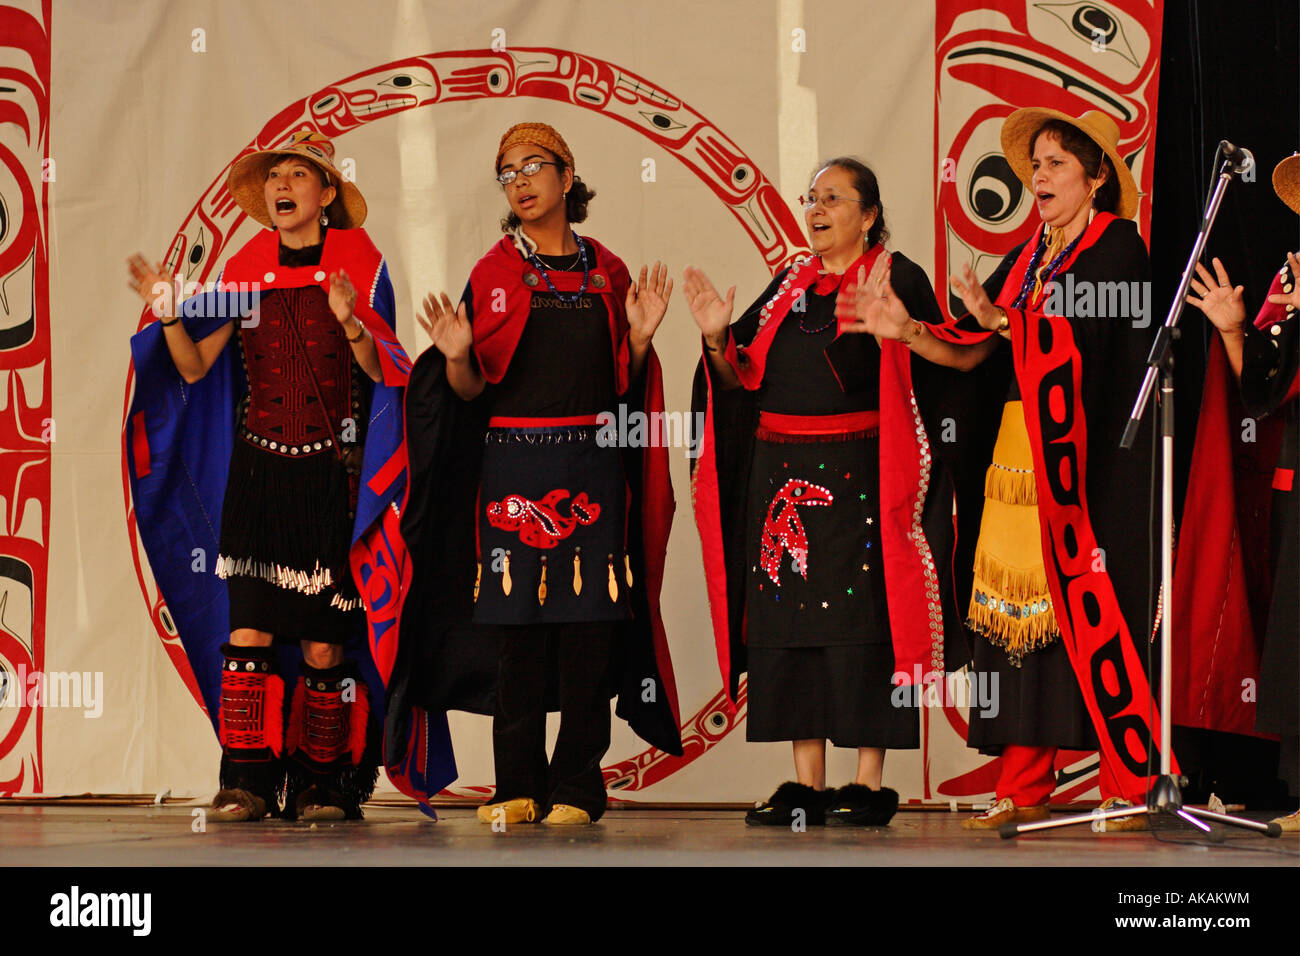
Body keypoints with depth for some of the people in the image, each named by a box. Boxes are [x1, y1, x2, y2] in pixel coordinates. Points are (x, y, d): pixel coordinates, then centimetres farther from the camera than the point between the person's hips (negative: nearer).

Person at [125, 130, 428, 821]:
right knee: (247, 628, -8)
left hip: (331, 472, -2)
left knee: (324, 641, -4)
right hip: (257, 468, 3)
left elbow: (382, 371, -7)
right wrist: (168, 312, -8)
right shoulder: (248, 267, 9)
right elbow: (195, 367, 8)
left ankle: (321, 783, 6)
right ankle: (246, 782, -6)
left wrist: (352, 324, -24)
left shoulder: (357, 260, 1)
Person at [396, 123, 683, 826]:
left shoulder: (607, 273, 11)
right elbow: (472, 388, 2)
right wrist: (456, 357, -18)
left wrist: (640, 336, -6)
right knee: (515, 622, -3)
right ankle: (519, 787, 3)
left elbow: (624, 382, 11)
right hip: (513, 462, -1)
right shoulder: (493, 274, 7)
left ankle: (576, 787, 0)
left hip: (591, 462, 1)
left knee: (587, 619, -4)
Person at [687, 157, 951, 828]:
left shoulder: (898, 279, 0)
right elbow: (744, 379, 16)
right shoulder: (788, 287, 17)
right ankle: (807, 784, 9)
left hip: (858, 474, -6)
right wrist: (718, 339, -1)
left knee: (858, 623, -7)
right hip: (779, 472, 6)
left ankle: (869, 783, -2)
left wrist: (894, 326, -26)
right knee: (787, 621, 4)